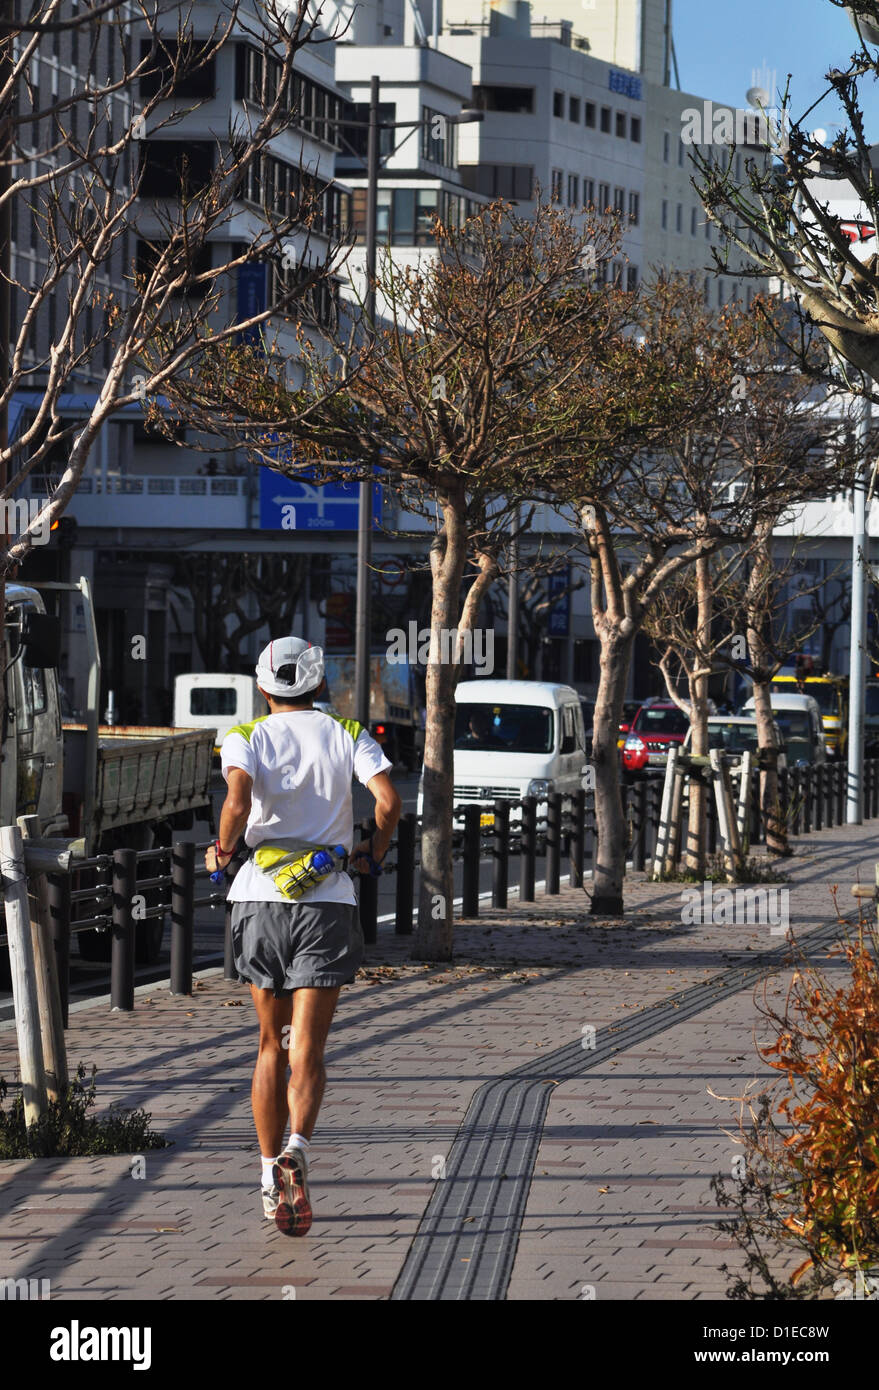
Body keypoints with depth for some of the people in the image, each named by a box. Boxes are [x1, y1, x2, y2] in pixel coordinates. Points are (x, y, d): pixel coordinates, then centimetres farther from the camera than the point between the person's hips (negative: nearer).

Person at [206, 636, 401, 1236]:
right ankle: (296, 1149, -29)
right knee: (307, 1051, -3)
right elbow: (389, 800, -9)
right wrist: (375, 853, 8)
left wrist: (222, 852, 1)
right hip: (327, 903, -1)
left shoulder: (246, 738, 4)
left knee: (272, 1045, 16)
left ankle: (271, 1174, 15)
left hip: (260, 899, 1)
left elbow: (238, 802, -16)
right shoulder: (348, 736, 6)